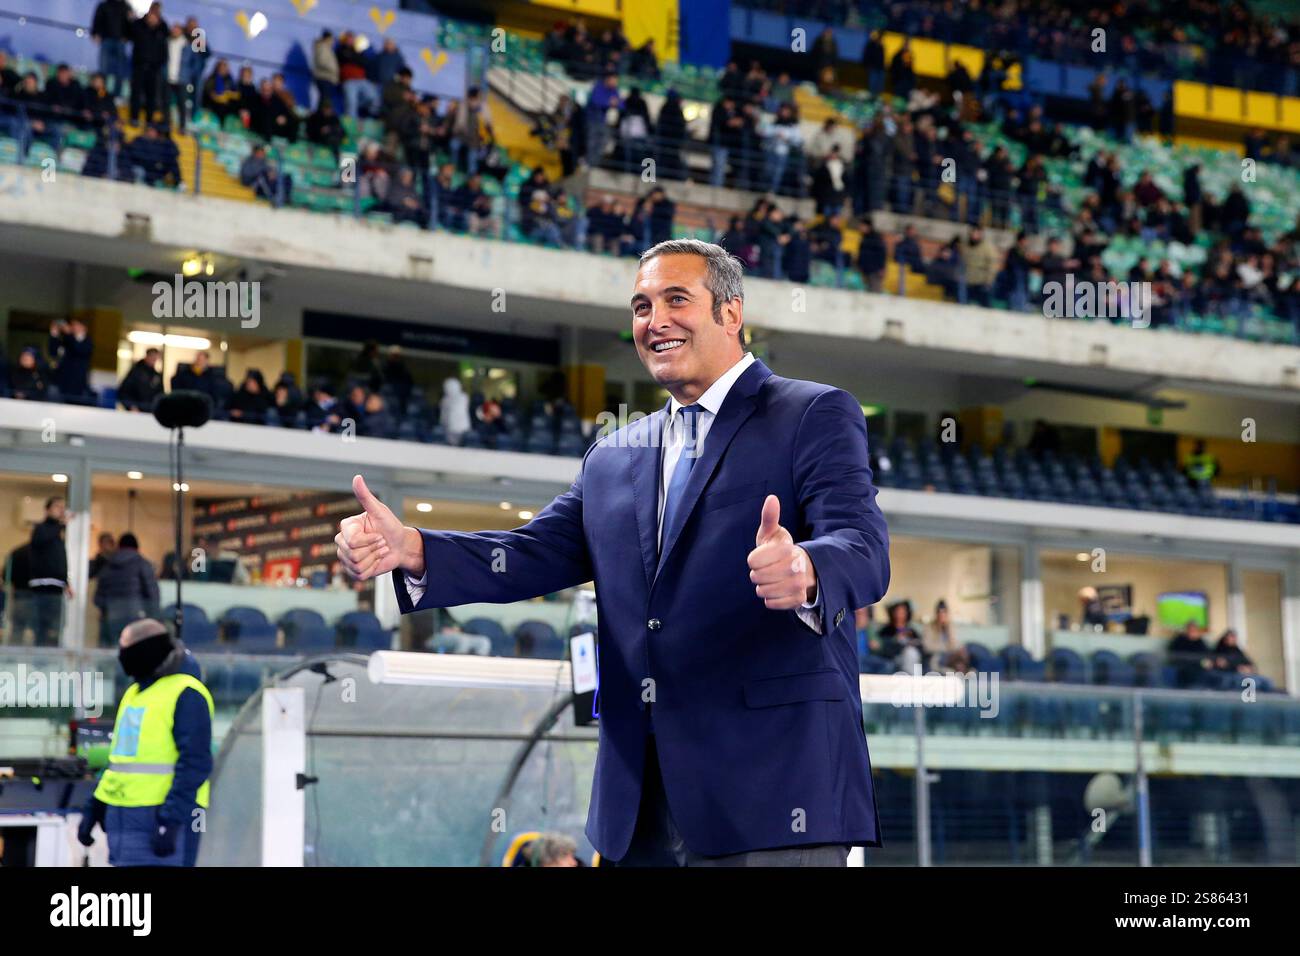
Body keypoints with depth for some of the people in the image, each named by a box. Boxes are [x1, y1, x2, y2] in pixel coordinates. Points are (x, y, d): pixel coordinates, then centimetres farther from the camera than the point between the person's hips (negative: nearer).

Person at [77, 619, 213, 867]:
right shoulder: (135, 692, 18)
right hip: (124, 818, 10)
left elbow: (195, 763, -18)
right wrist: (93, 809, 19)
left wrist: (171, 821, -24)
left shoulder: (186, 694, -12)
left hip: (163, 818, -9)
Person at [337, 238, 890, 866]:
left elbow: (864, 550, -13)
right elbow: (539, 553, 9)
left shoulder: (815, 415, 1)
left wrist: (805, 572, -38)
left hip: (771, 783, -6)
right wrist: (409, 549, -9)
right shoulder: (612, 459, 20)